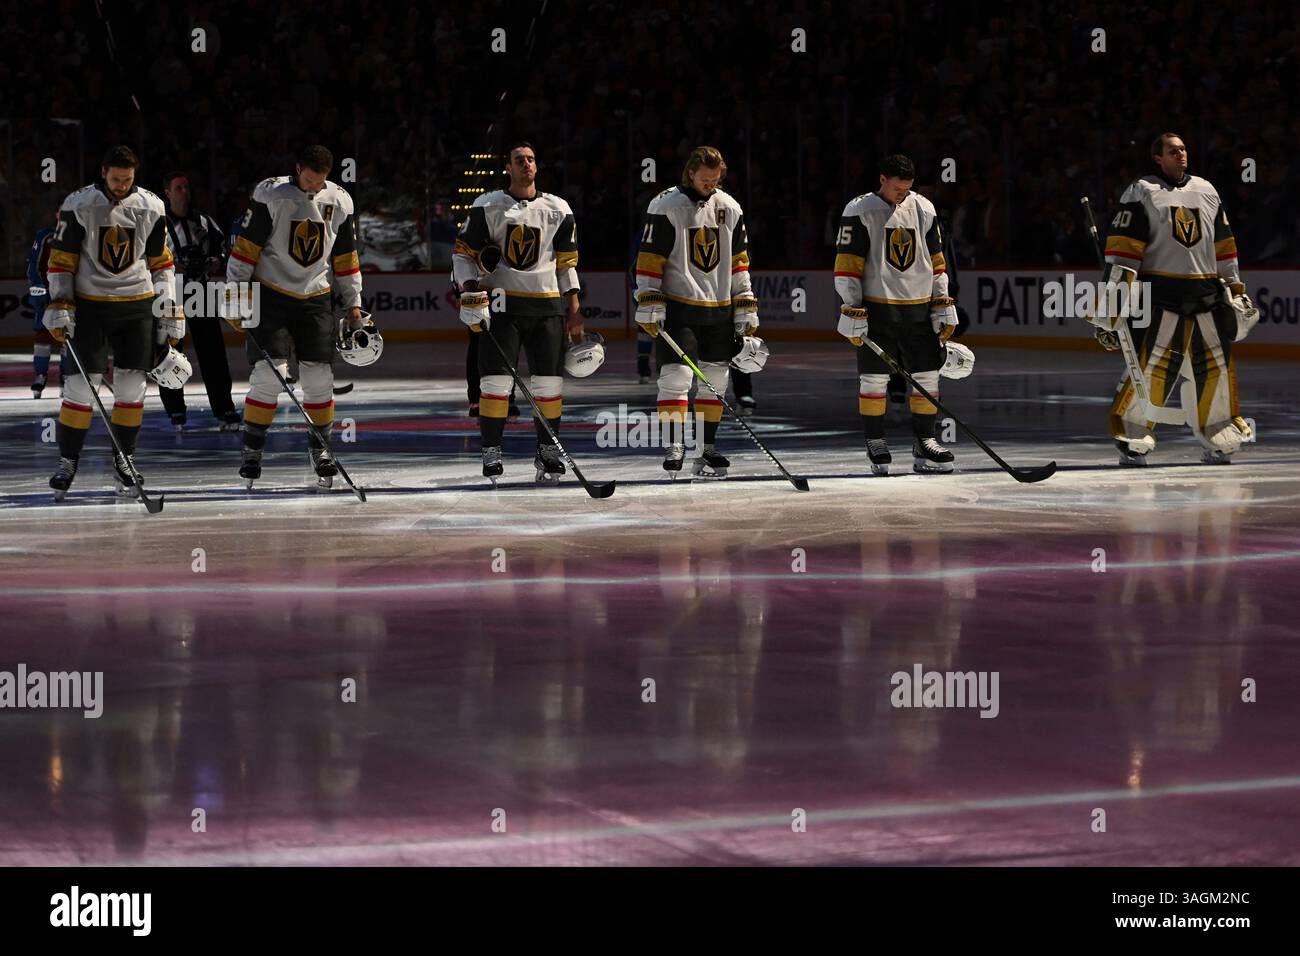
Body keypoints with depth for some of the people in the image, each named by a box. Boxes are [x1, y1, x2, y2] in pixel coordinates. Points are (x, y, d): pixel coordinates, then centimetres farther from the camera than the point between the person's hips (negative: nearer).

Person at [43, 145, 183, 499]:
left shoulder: (151, 207, 1)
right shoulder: (78, 205, -6)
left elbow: (161, 261, 10)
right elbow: (61, 259, -1)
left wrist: (170, 310, 7)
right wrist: (59, 305, -8)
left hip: (137, 305, 2)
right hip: (89, 305, -2)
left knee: (132, 386, 2)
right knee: (81, 384, -4)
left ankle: (124, 457, 15)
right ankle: (68, 460, 6)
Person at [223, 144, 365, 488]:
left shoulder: (339, 202, 1)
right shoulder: (270, 195, -12)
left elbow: (346, 257, 11)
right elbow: (245, 247, -10)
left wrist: (353, 304, 11)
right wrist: (234, 298, -11)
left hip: (315, 299, 4)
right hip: (270, 295, -4)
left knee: (319, 376, 0)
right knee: (268, 374, -11)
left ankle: (319, 447, 16)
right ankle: (252, 449, 0)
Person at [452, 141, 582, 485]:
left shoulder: (558, 210, 8)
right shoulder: (487, 207, 0)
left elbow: (566, 263, 14)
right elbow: (463, 253, 3)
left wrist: (574, 309, 10)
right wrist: (471, 291, -12)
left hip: (546, 304, 2)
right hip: (499, 301, -2)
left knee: (549, 380, 1)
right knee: (496, 378, -8)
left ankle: (547, 452, 14)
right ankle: (491, 452, 1)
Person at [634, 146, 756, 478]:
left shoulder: (730, 208, 8)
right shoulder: (665, 207, -7)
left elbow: (739, 263, 13)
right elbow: (649, 259, -8)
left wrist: (746, 310, 9)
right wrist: (649, 306, -14)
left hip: (719, 310, 5)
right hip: (677, 306, -5)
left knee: (715, 381, 8)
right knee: (676, 376, -13)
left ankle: (706, 451, 17)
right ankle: (673, 448, -11)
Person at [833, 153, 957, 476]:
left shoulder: (923, 210, 8)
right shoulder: (860, 211, -6)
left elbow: (936, 262, 14)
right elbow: (847, 265, -8)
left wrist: (944, 308, 9)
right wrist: (852, 313, -13)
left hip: (918, 309, 4)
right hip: (876, 308, -4)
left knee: (927, 376, 3)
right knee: (874, 378, -1)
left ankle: (924, 441, 12)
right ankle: (876, 445, 9)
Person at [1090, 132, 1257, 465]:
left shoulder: (1206, 191, 17)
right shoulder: (1141, 193, -1)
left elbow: (1223, 246, 22)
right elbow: (1123, 247, -7)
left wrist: (1235, 289, 20)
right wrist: (1116, 291, -16)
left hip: (1206, 296, 6)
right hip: (1160, 295, -6)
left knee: (1216, 364, 5)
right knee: (1153, 364, -13)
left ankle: (1218, 442, 16)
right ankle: (1132, 437, -3)